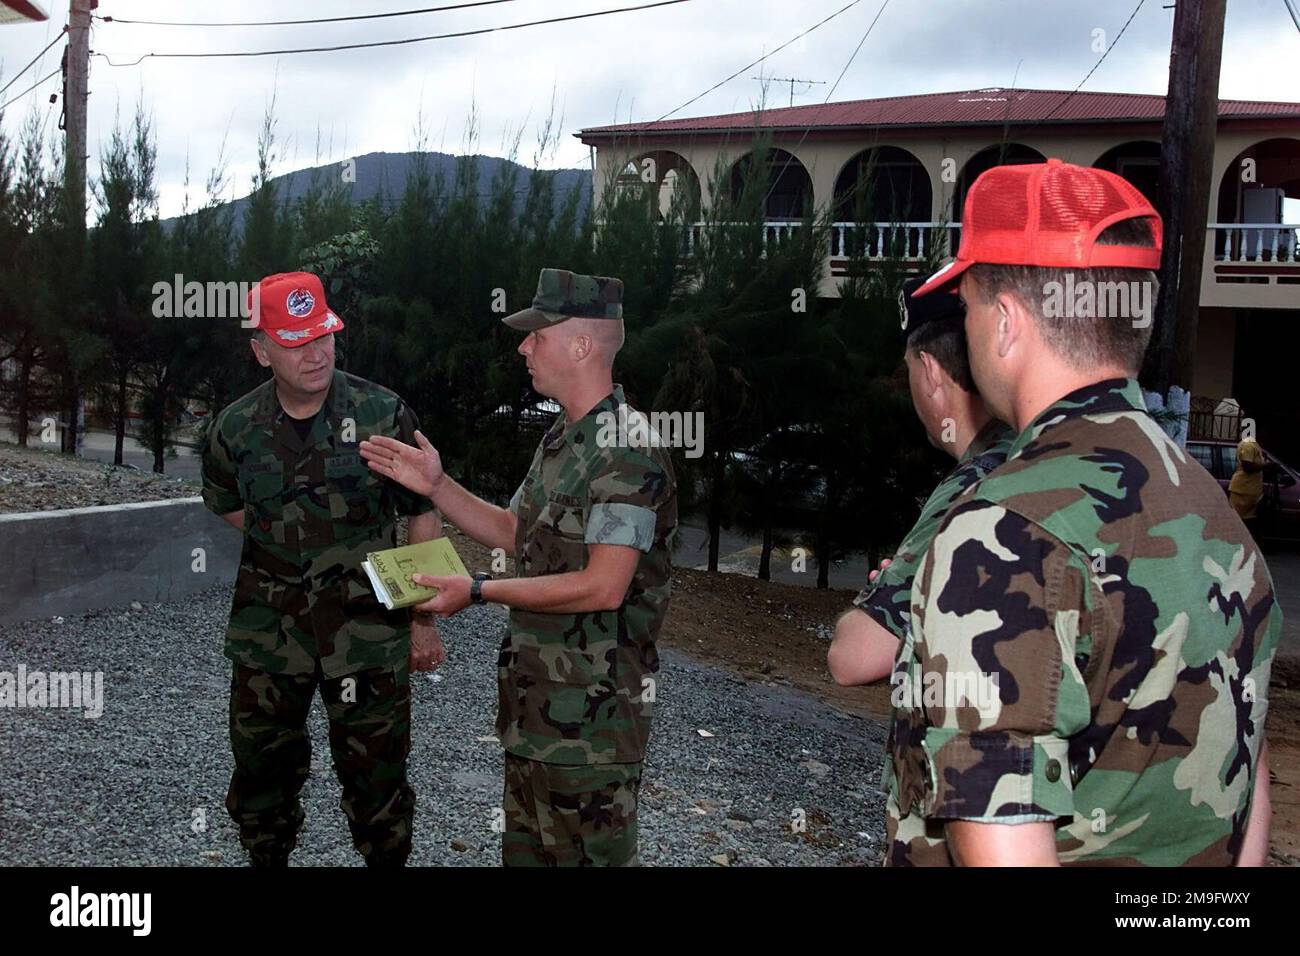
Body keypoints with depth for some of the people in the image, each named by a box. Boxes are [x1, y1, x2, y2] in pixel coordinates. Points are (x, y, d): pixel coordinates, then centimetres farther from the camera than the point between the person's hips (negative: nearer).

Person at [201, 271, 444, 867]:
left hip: (369, 632, -2)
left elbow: (424, 519, -3)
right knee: (261, 774, 14)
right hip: (269, 632, 3)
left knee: (376, 777, 6)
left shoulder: (384, 416, -8)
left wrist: (424, 621, -2)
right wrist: (286, 546, 10)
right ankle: (267, 858, 37)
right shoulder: (237, 429, -1)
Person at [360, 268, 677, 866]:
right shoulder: (562, 437, 11)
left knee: (587, 854, 5)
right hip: (534, 697, 10)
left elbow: (603, 588, -25)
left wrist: (481, 591, -19)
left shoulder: (627, 449, -20)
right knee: (525, 850, 20)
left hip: (591, 710, -10)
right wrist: (436, 486, 8)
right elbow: (516, 535, 18)